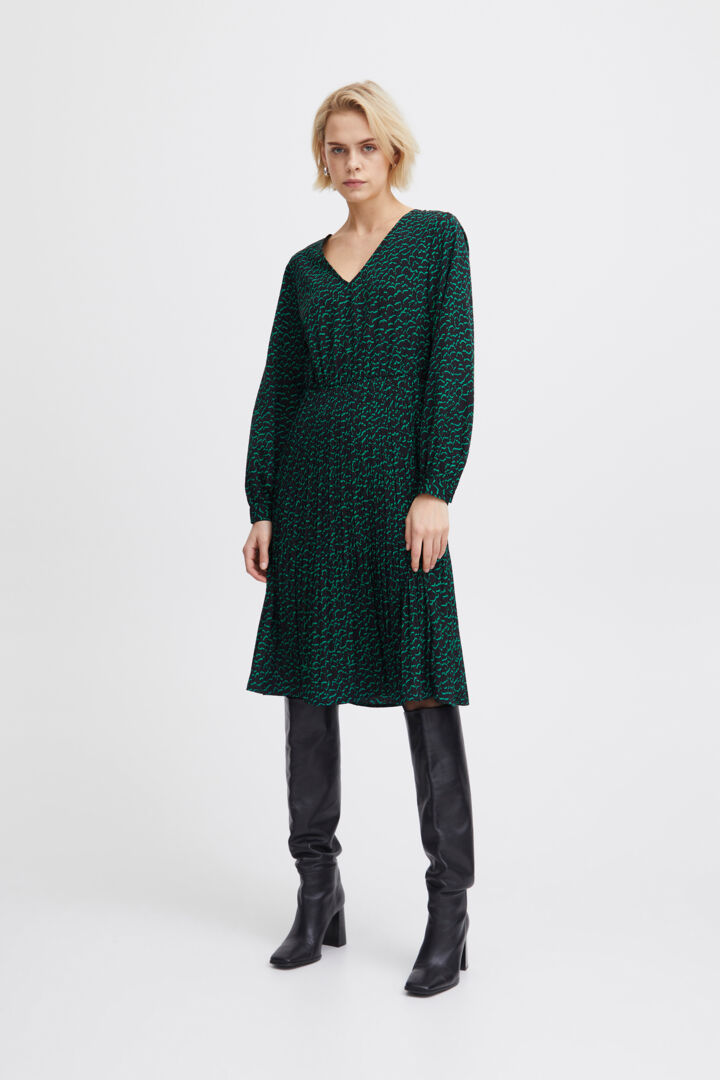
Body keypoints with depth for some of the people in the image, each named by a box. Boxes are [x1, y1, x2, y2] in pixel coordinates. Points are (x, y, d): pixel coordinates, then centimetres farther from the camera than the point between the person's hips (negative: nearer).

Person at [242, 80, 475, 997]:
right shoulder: (305, 266, 14)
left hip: (399, 481, -5)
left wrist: (435, 491, -15)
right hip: (313, 483, 5)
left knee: (424, 687, -4)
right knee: (308, 686, 7)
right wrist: (261, 507, 4)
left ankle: (449, 911, 5)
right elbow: (277, 388, 11)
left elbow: (451, 369, -6)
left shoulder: (437, 238, 3)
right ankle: (318, 895, 20)